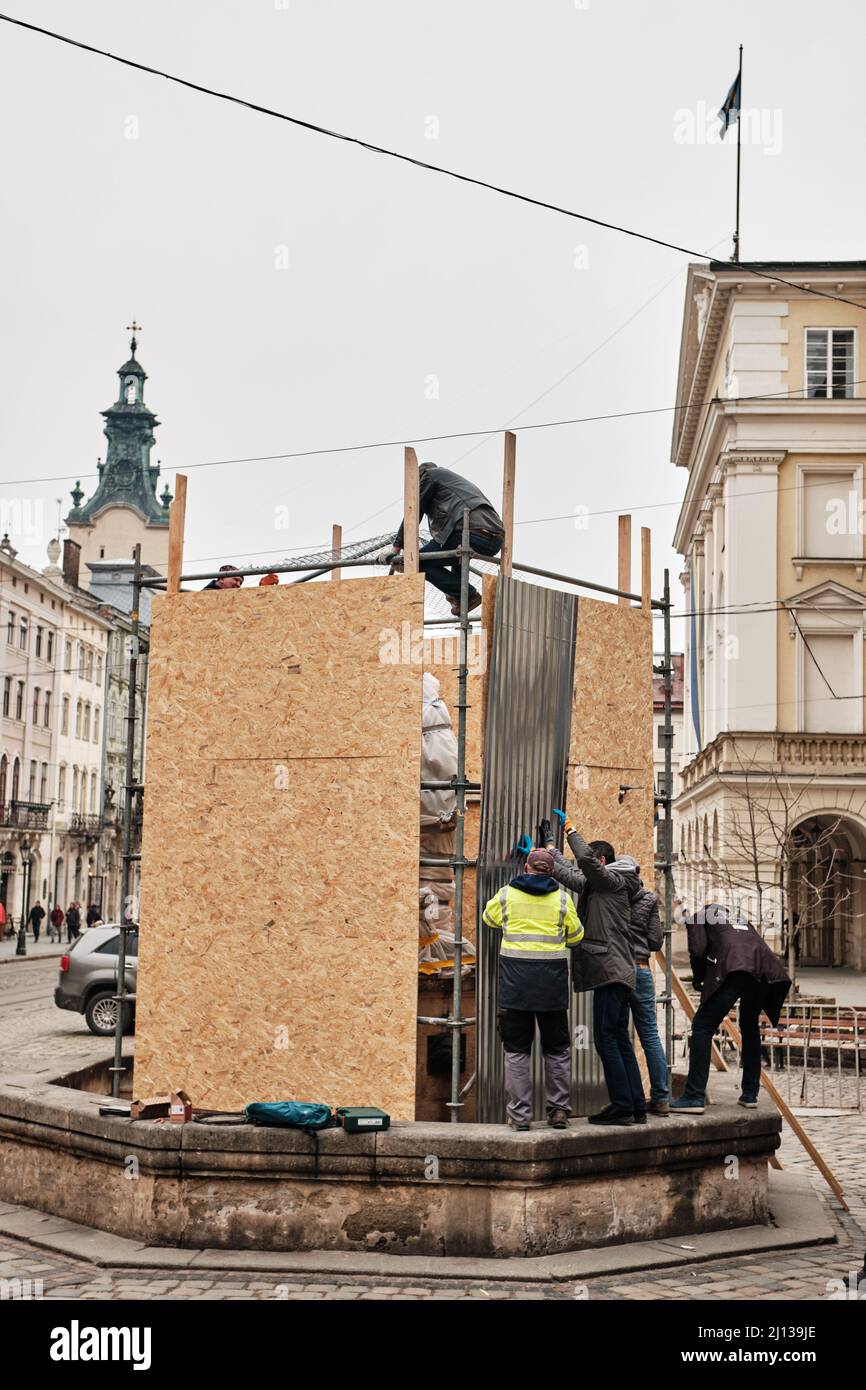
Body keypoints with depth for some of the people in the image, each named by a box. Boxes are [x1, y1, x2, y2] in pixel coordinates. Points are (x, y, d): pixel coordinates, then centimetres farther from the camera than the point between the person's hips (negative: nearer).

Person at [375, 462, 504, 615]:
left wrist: (396, 546, 11)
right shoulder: (457, 480, 39)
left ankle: (467, 596, -4)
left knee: (420, 562, 0)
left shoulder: (429, 474, 16)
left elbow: (414, 512, 8)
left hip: (474, 534, -9)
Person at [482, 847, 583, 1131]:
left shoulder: (506, 894, 2)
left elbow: (488, 919, 20)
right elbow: (576, 937, 13)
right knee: (557, 1048, 13)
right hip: (552, 979, 1)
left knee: (516, 1050, 5)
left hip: (515, 979, -1)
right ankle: (559, 1110, 13)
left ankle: (519, 1115, 2)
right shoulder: (562, 898, 3)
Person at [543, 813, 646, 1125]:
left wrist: (570, 828, -13)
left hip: (611, 971, -10)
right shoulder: (595, 884, 20)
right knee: (619, 1040, 10)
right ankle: (636, 1107, 12)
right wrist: (549, 848, 37)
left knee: (605, 1038, -9)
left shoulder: (613, 880, -6)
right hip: (614, 973, 10)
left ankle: (622, 1107, -8)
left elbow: (586, 859, -22)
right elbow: (567, 873, 32)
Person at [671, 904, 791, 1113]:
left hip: (733, 969, -6)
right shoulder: (740, 920, 39)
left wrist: (698, 979, 23)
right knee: (750, 1027, 25)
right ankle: (750, 1095, 27)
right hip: (764, 970, 6)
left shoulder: (697, 919, 22)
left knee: (702, 1026, -2)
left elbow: (698, 951, 7)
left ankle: (694, 1097, -10)